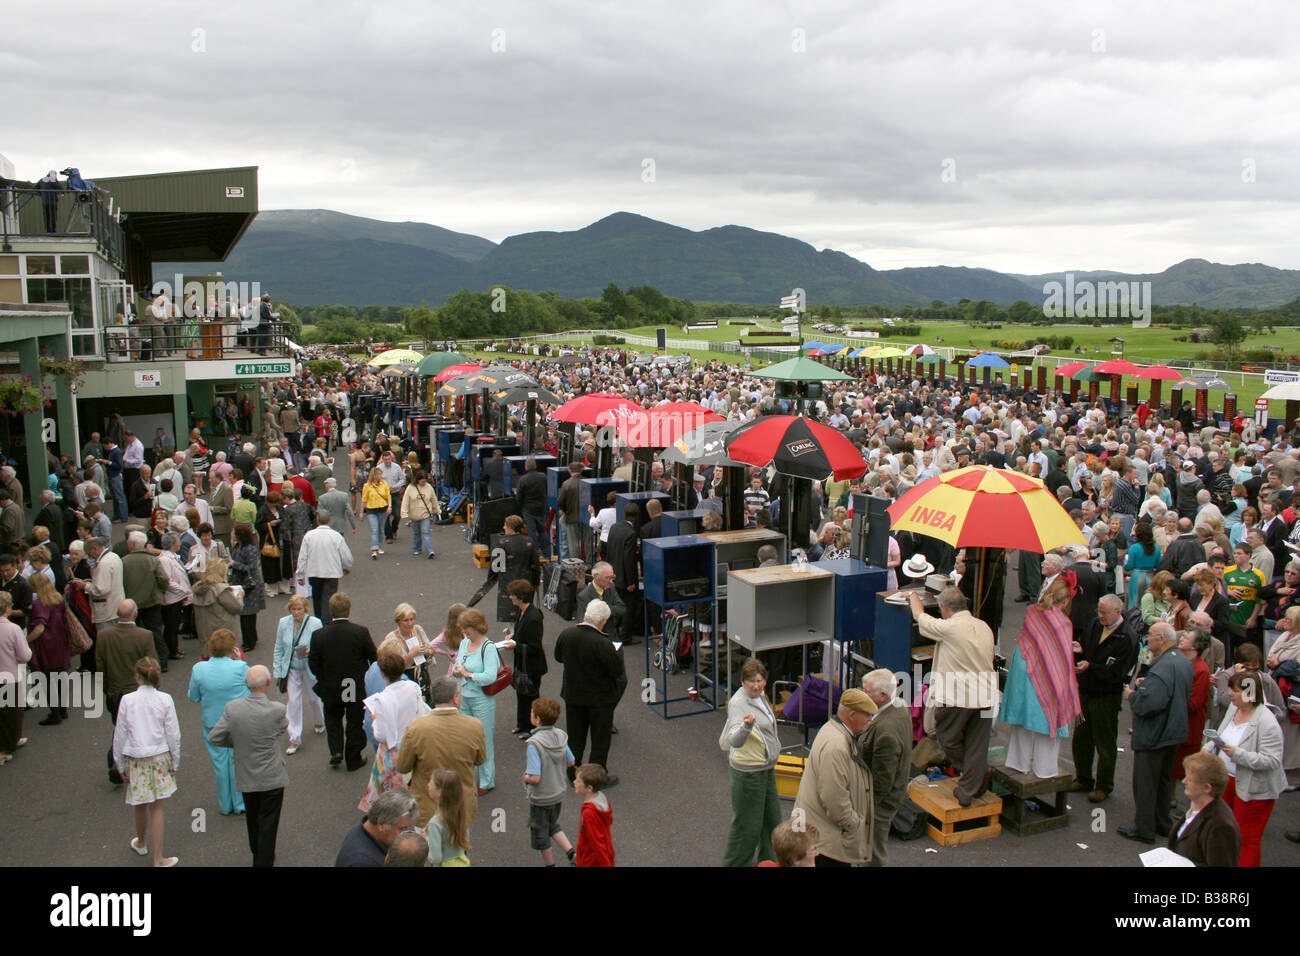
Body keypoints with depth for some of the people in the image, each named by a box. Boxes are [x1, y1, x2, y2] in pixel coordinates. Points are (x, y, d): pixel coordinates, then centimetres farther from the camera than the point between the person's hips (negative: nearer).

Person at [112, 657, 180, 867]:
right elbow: (173, 734, -6)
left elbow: (120, 735, -4)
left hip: (135, 759, 0)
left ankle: (141, 843, 44)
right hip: (159, 757, 0)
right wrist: (175, 763, 6)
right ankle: (158, 859, 7)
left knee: (140, 806, 19)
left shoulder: (127, 700, -10)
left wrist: (120, 765, 6)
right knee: (156, 808, 6)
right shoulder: (165, 700, -9)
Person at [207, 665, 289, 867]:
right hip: (271, 778, -4)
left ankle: (257, 855, 45)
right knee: (268, 824, 11)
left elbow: (214, 737, -5)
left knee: (252, 819, 25)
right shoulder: (277, 710, -22)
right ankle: (264, 861, 17)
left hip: (245, 778, 4)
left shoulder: (232, 708, -14)